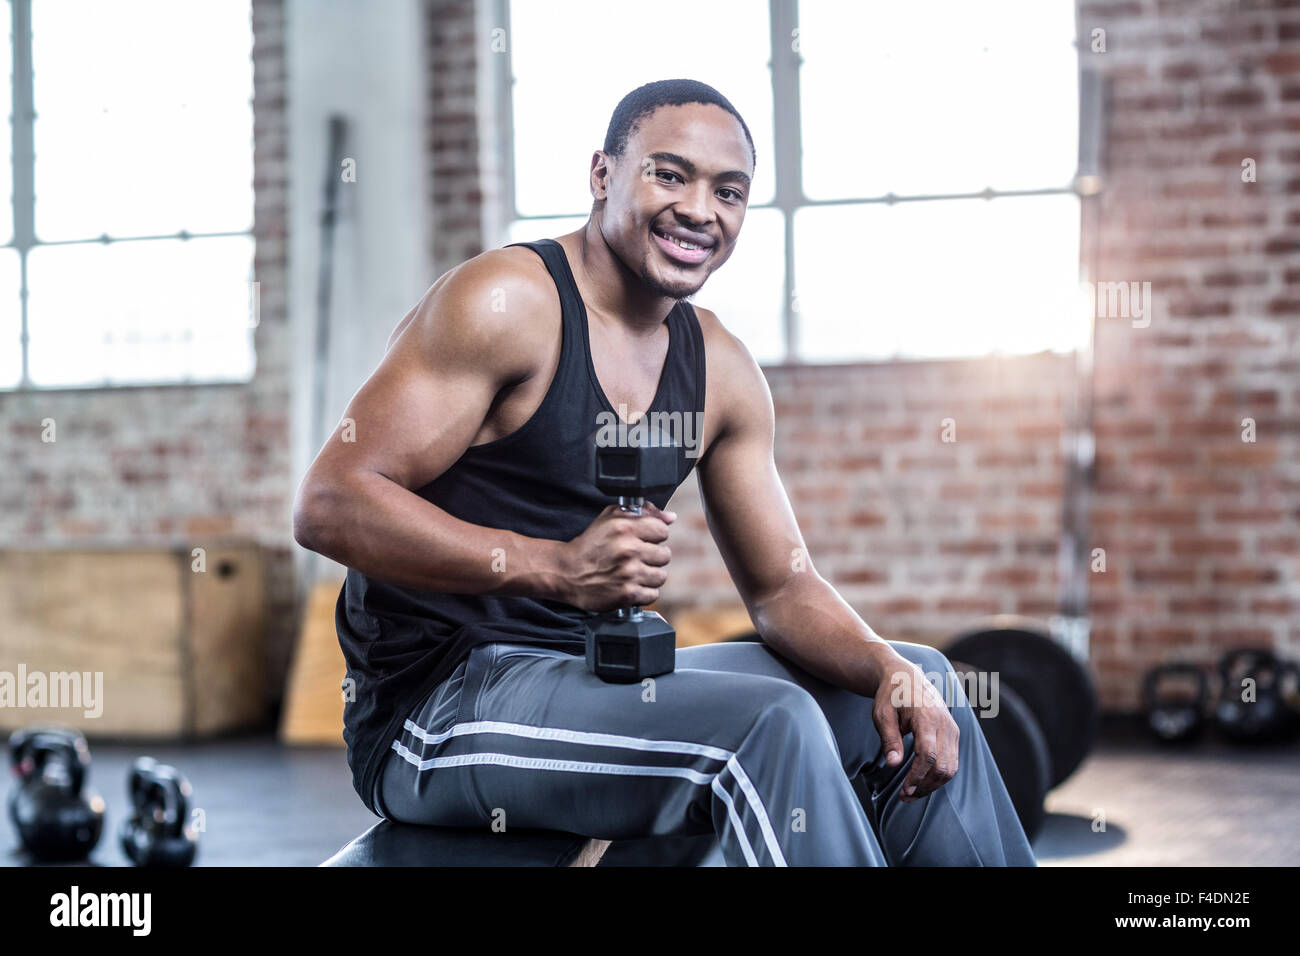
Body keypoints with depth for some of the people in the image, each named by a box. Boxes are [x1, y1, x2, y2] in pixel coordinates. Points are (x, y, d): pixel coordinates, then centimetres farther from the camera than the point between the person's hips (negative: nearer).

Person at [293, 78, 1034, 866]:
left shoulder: (722, 371, 8)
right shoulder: (508, 303, -13)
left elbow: (783, 587, 11)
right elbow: (329, 506, -20)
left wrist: (891, 671, -10)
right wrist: (558, 567, -29)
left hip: (599, 677, 8)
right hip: (436, 707, -8)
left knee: (916, 693, 5)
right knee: (770, 725, -28)